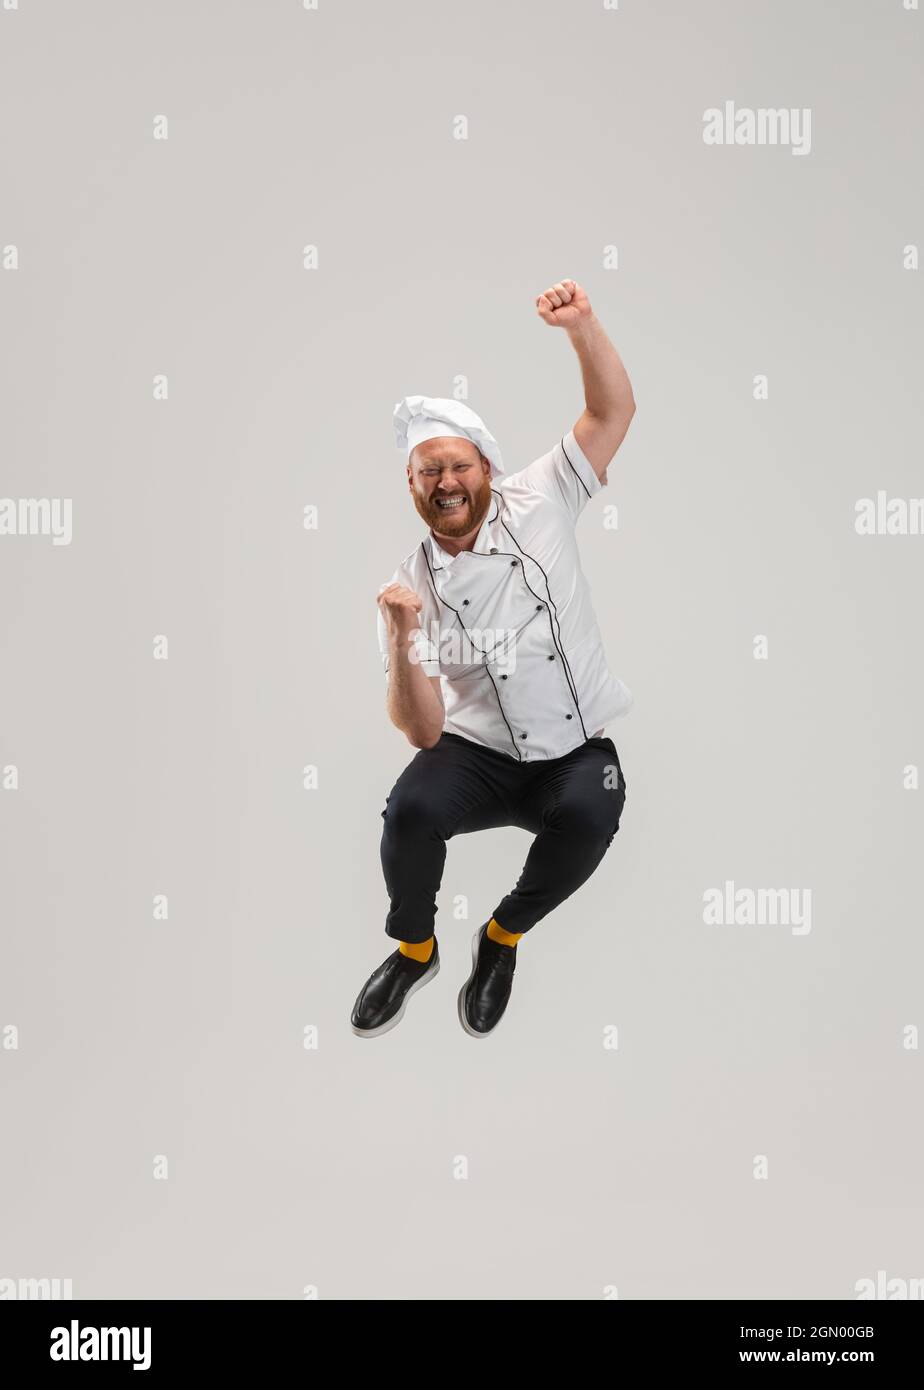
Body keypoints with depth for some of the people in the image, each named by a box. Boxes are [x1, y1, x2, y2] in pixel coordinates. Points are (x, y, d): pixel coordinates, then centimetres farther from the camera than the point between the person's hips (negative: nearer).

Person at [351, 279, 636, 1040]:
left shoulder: (538, 502, -3)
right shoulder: (409, 585, -5)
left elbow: (614, 410, -6)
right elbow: (422, 731, -10)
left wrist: (582, 323, -22)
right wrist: (404, 642, -28)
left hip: (577, 752, 0)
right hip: (477, 753, 0)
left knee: (588, 819, -32)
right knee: (411, 810, -30)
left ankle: (503, 937, 0)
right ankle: (415, 949, 4)